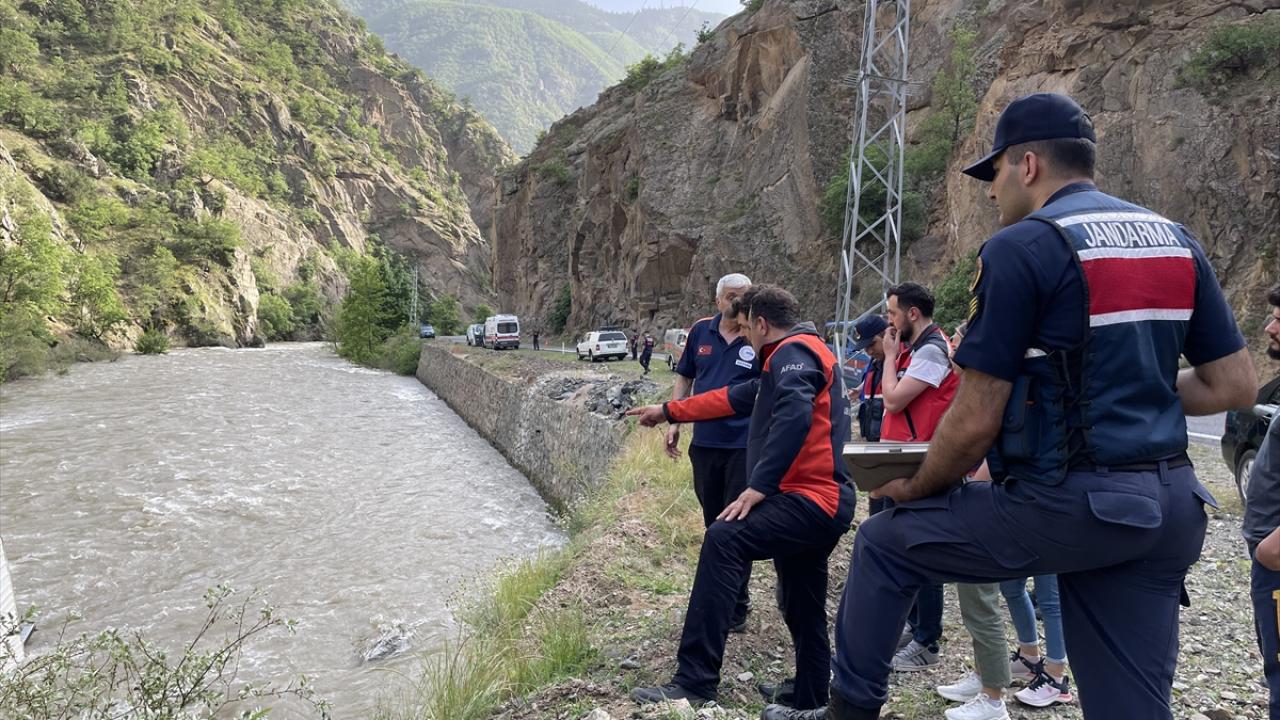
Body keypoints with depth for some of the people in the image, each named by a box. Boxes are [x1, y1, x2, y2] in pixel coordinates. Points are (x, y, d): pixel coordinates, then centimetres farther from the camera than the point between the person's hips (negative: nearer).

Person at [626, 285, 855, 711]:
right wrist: (668, 412, 33)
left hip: (810, 499, -11)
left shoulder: (793, 352, -8)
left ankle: (695, 682, -27)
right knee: (803, 611, 17)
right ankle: (811, 700, 28)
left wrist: (759, 485, -29)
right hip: (820, 501, 11)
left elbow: (794, 416, -27)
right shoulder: (793, 357, 25)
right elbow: (733, 399, 31)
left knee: (723, 540, -24)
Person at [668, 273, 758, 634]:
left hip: (744, 445, -4)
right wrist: (673, 422, 5)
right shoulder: (701, 332, 3)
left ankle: (735, 607, 13)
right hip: (704, 442, 4)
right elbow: (685, 378, 13)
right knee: (713, 523, 16)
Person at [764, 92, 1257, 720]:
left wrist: (916, 489, 3)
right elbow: (1234, 385, 11)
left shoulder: (1020, 247, -12)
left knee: (884, 542, 12)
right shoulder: (1175, 240, 10)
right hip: (1169, 505, 7)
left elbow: (975, 422, -14)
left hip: (1069, 505, -7)